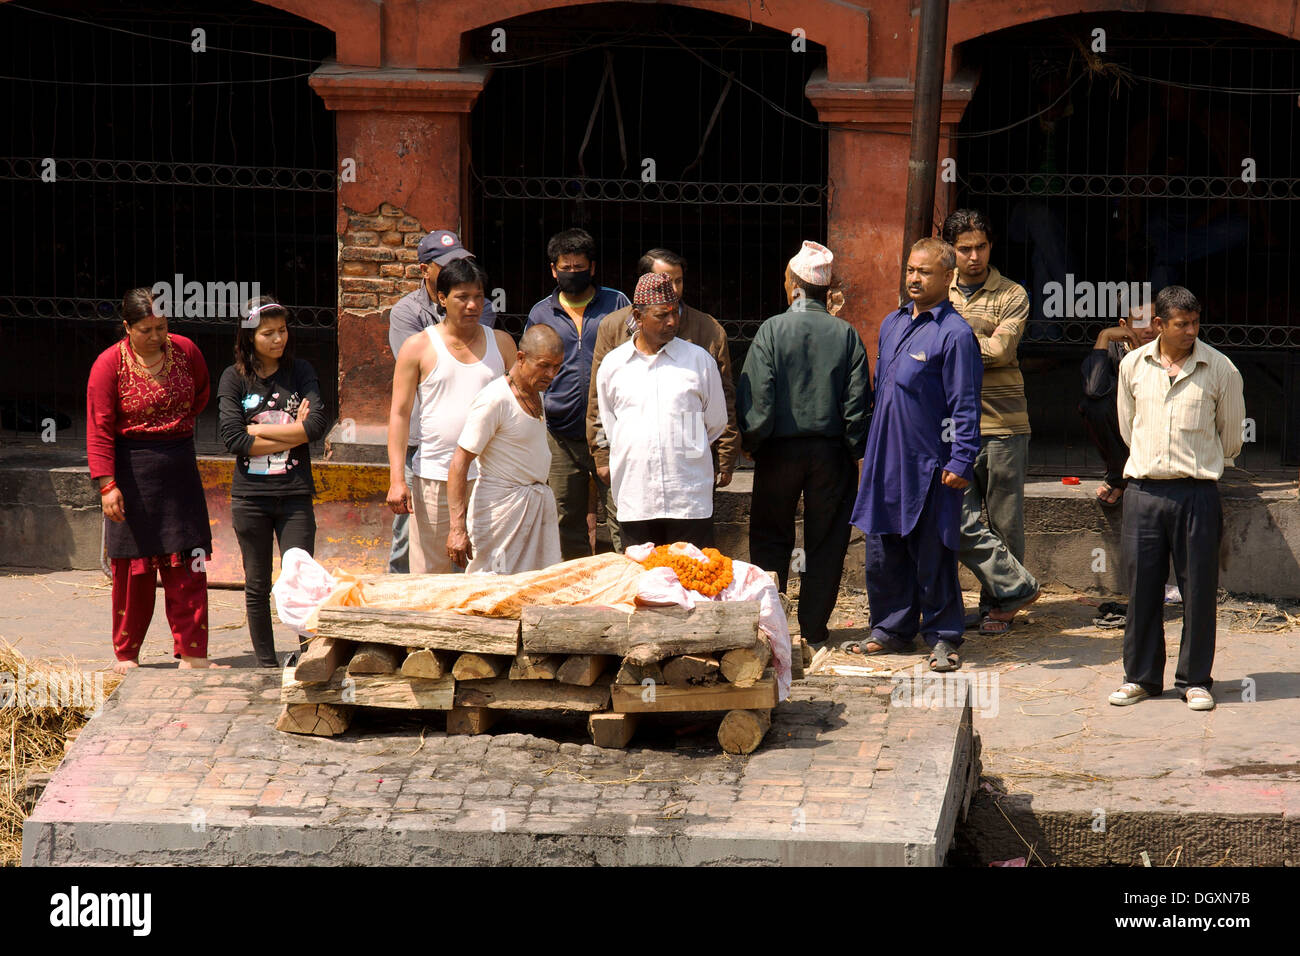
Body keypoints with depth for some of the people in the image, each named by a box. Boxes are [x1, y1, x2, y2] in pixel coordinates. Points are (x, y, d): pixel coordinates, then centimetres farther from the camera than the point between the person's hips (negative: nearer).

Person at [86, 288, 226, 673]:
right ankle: (126, 653, 12)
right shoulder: (110, 364, -10)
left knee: (187, 564, 0)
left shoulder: (185, 351, 1)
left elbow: (200, 392, 23)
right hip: (133, 471, -3)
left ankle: (191, 653, 2)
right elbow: (99, 429, -12)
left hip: (180, 468, 3)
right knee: (134, 567, 0)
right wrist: (107, 484, -18)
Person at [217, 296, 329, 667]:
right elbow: (233, 439, -10)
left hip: (294, 494, 0)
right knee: (258, 586, 7)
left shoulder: (300, 372, 4)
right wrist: (292, 435, -9)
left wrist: (259, 430, -10)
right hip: (250, 495, 0)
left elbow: (317, 425, -9)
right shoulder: (234, 378, 1)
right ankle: (265, 666, 15)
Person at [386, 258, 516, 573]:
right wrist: (396, 479, -8)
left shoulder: (501, 344, 11)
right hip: (434, 476, -2)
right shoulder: (419, 347, 3)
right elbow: (400, 413, 1)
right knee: (430, 576, -1)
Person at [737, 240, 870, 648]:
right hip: (830, 450, 1)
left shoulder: (772, 331, -8)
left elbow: (755, 397, -10)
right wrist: (858, 453, 5)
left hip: (780, 448, -1)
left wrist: (751, 444, 1)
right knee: (825, 541, 9)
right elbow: (857, 402, -3)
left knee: (770, 538, 11)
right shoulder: (846, 335, -3)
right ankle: (814, 625, 11)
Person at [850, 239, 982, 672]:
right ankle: (892, 627, 22)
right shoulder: (892, 325, 13)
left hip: (930, 465, -7)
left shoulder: (955, 334, -9)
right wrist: (869, 450, 20)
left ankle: (942, 636, 8)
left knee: (933, 554, 0)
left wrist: (961, 462, -16)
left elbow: (965, 405, -11)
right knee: (882, 551, 9)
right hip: (886, 461, 7)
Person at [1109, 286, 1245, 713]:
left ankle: (1195, 680, 9)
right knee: (1142, 585, 5)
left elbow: (1231, 437, 10)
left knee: (1199, 588, 0)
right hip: (1144, 490, 2)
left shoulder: (1219, 369, -1)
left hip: (1196, 492, -2)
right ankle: (1141, 676, 16)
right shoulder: (1133, 365, 6)